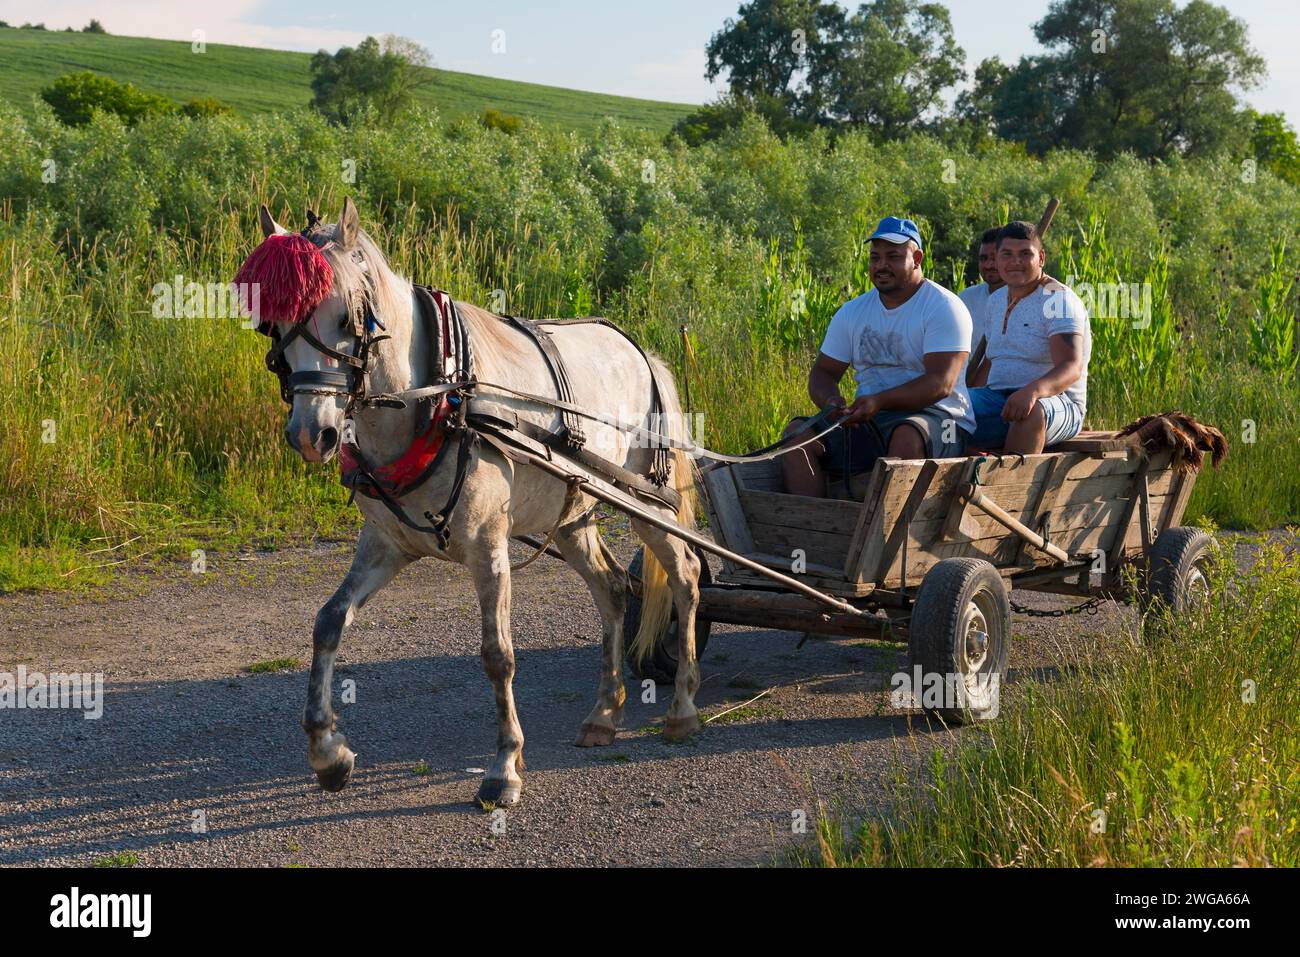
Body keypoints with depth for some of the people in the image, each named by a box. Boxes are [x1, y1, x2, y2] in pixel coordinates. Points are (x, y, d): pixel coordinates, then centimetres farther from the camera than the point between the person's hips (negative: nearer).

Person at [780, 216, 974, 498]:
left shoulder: (944, 307, -4)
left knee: (907, 435, -40)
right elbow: (823, 372, 15)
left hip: (934, 416, -5)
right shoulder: (852, 312, 14)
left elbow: (941, 383, -15)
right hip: (868, 421, 5)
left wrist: (879, 401, -28)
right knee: (796, 434, -16)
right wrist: (831, 402, -10)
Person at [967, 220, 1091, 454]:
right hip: (998, 398, 7)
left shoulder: (1058, 299, -8)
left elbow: (1072, 368, -22)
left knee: (1032, 411, -40)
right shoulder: (997, 299, 16)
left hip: (1056, 403, -7)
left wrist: (1033, 391, -43)